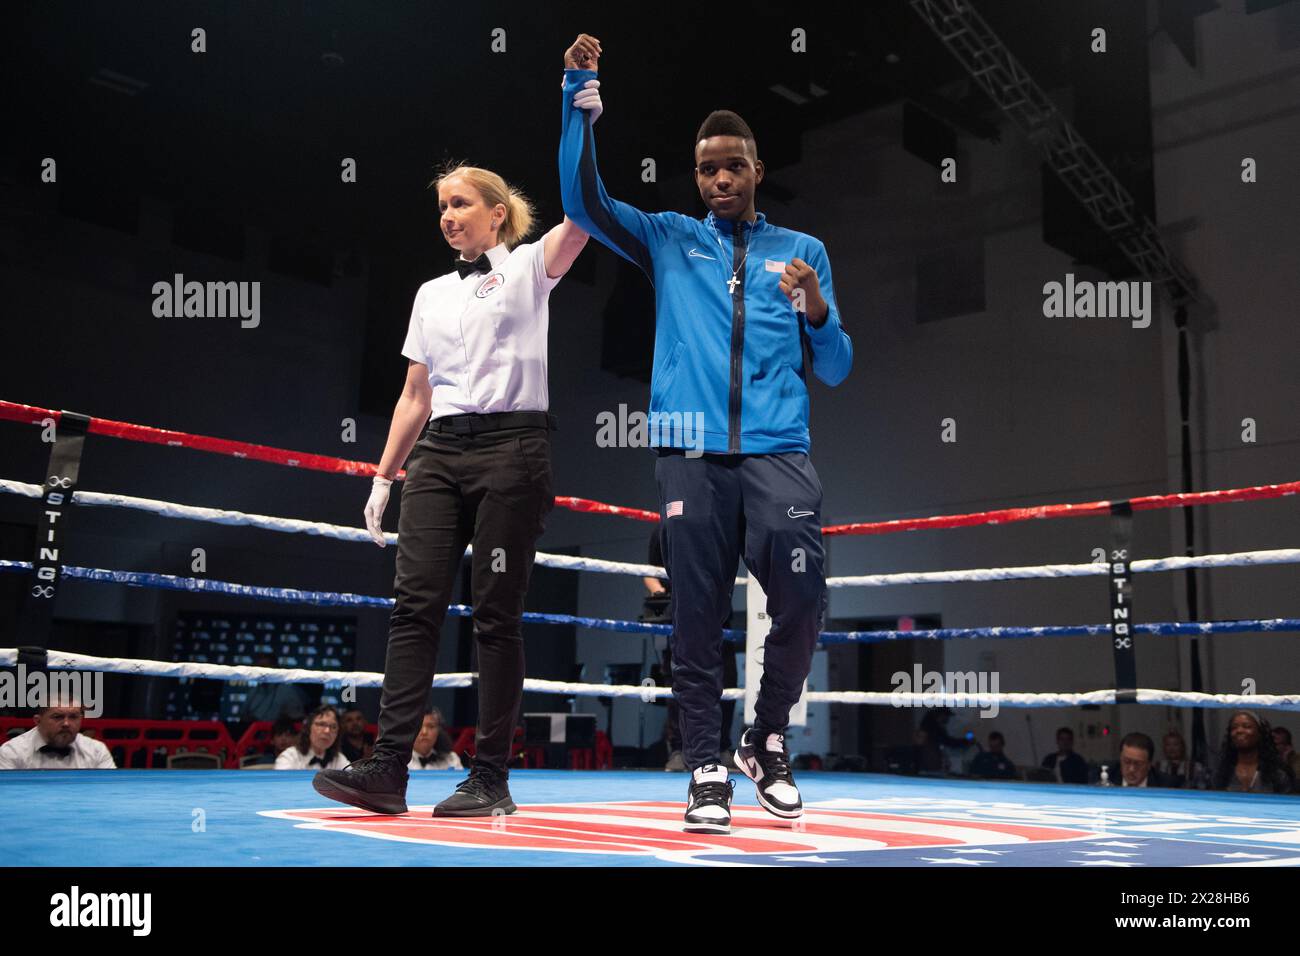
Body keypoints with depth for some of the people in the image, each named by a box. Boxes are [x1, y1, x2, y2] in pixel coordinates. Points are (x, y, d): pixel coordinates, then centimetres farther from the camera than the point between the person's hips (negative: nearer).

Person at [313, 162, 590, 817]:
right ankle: (388, 768, -7)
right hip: (438, 454, 5)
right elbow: (415, 396, 21)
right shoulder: (431, 294, 21)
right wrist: (383, 476, 15)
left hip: (511, 449, -5)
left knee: (496, 614, -5)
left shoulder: (527, 268, 8)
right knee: (414, 603, -6)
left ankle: (490, 777, 1)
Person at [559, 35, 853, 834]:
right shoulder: (667, 240, 16)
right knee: (698, 616, -1)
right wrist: (580, 98, -4)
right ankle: (707, 770, 10)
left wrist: (818, 311, -6)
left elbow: (836, 371, 14)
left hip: (778, 451, 0)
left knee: (803, 595, -12)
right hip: (692, 454, 0)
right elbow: (583, 199, 4)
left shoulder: (803, 251, 16)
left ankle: (768, 742, 12)